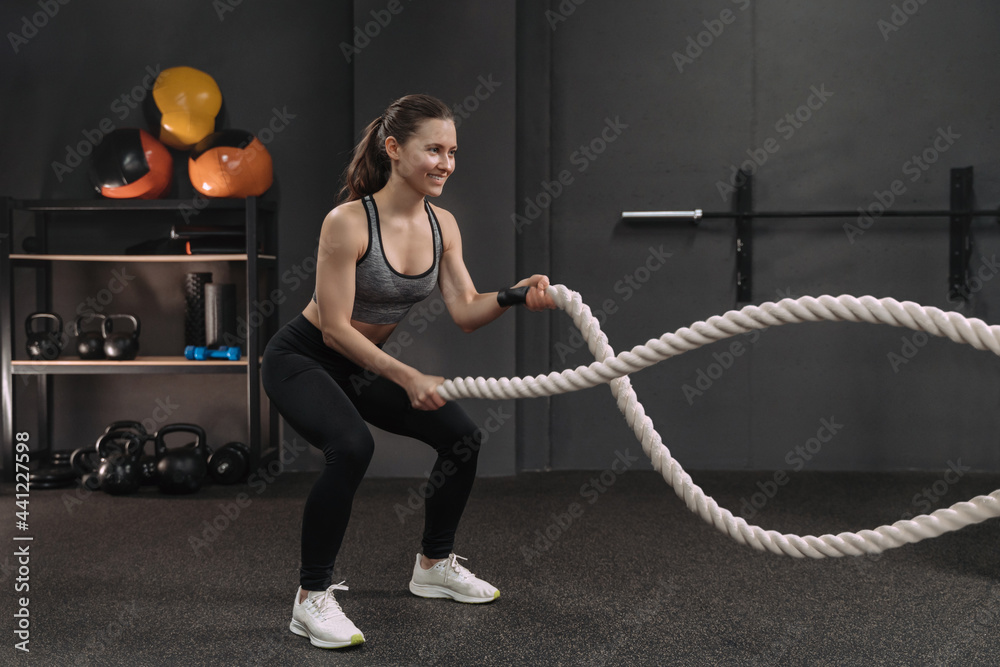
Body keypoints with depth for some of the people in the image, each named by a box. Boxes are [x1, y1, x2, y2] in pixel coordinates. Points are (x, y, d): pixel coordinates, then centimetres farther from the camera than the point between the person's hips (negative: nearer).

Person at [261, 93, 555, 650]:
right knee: (352, 446, -34)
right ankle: (312, 598, -18)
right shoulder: (348, 223, -26)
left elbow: (465, 311, -10)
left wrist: (516, 294, -29)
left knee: (463, 436, 3)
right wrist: (408, 378, -29)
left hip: (363, 363, 8)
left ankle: (434, 565, 23)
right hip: (301, 359, -7)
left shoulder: (442, 225, -5)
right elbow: (334, 329, -25)